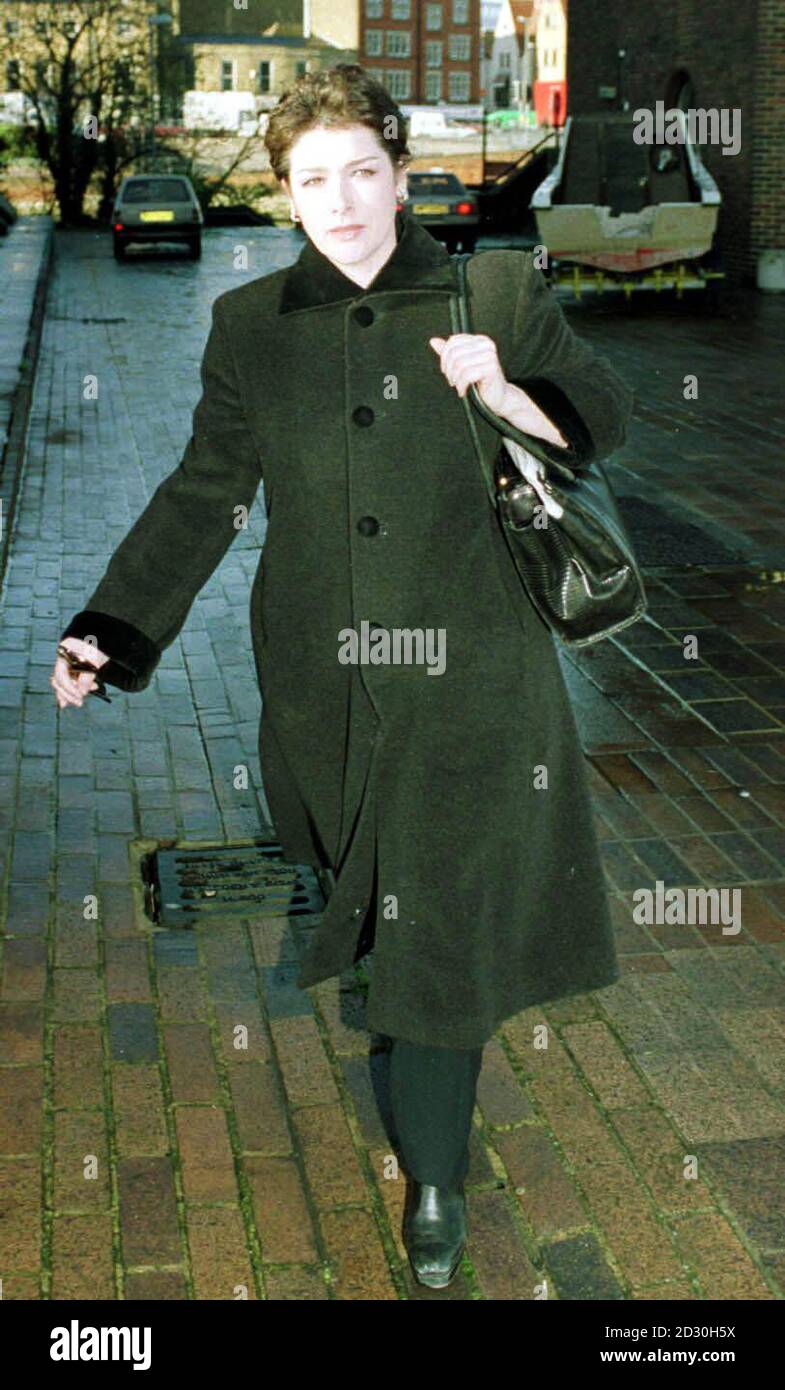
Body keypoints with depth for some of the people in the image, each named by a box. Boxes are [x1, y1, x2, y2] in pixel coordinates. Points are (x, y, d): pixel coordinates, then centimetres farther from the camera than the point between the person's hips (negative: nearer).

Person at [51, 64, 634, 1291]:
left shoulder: (500, 292, -1)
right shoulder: (251, 323, 3)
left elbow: (603, 420, 4)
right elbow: (203, 495, 4)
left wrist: (509, 395, -17)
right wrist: (111, 630, -4)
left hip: (467, 680, -2)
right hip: (320, 681, 3)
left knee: (444, 922, 1)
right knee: (356, 900, 17)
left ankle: (434, 1179, 20)